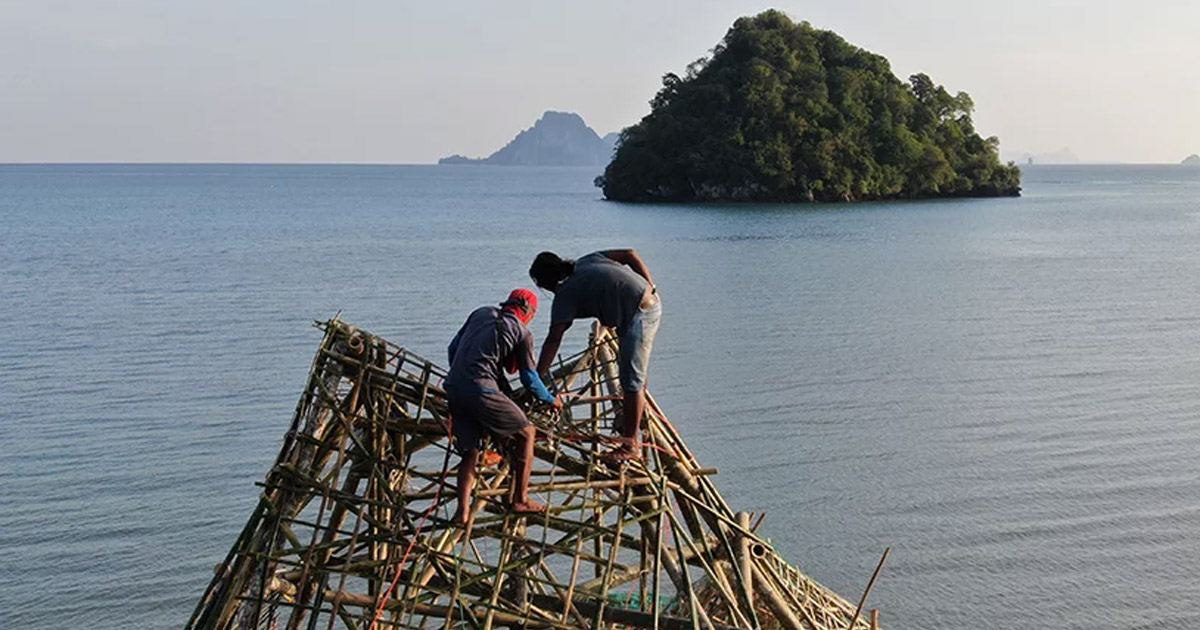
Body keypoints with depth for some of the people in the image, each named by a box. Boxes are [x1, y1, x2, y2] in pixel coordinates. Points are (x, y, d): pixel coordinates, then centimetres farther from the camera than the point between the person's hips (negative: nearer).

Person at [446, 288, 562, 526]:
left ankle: (462, 511, 0)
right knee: (525, 433, 10)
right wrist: (550, 400, 25)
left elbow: (452, 348, 21)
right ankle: (520, 500, 12)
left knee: (469, 452, 15)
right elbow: (529, 377, 8)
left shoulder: (482, 313, 20)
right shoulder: (522, 332, 4)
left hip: (454, 389, 6)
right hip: (481, 390, -6)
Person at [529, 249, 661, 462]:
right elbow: (630, 255, 9)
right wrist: (651, 288, 10)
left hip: (638, 315, -9)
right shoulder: (589, 260, 13)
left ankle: (631, 446, -1)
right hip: (653, 302, 9)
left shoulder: (566, 294, -7)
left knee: (631, 380, -5)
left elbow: (553, 340, -10)